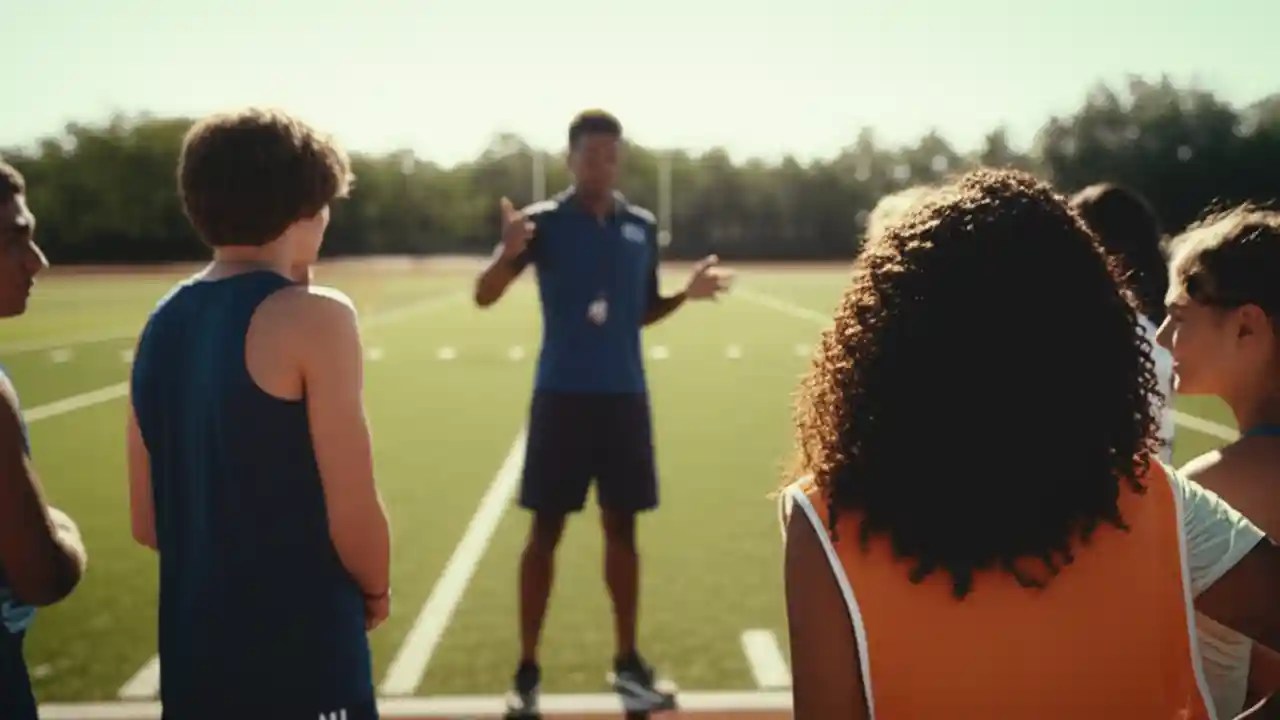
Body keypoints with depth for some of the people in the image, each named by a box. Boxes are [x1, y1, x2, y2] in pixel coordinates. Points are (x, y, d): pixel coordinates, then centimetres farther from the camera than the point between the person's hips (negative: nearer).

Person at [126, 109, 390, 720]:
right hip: (302, 662, -7)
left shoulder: (161, 324, 6)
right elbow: (352, 514, -15)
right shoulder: (312, 317, -15)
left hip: (192, 657, 7)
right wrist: (375, 590, 4)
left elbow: (147, 523, 11)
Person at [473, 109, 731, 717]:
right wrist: (509, 253, -31)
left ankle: (627, 663, 22)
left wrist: (686, 294, 0)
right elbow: (484, 297, -12)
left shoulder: (642, 227, 8)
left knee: (622, 528, 10)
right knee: (545, 531, 1)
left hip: (624, 395, 3)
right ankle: (527, 671, 12)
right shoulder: (544, 221, -5)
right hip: (562, 394, -3)